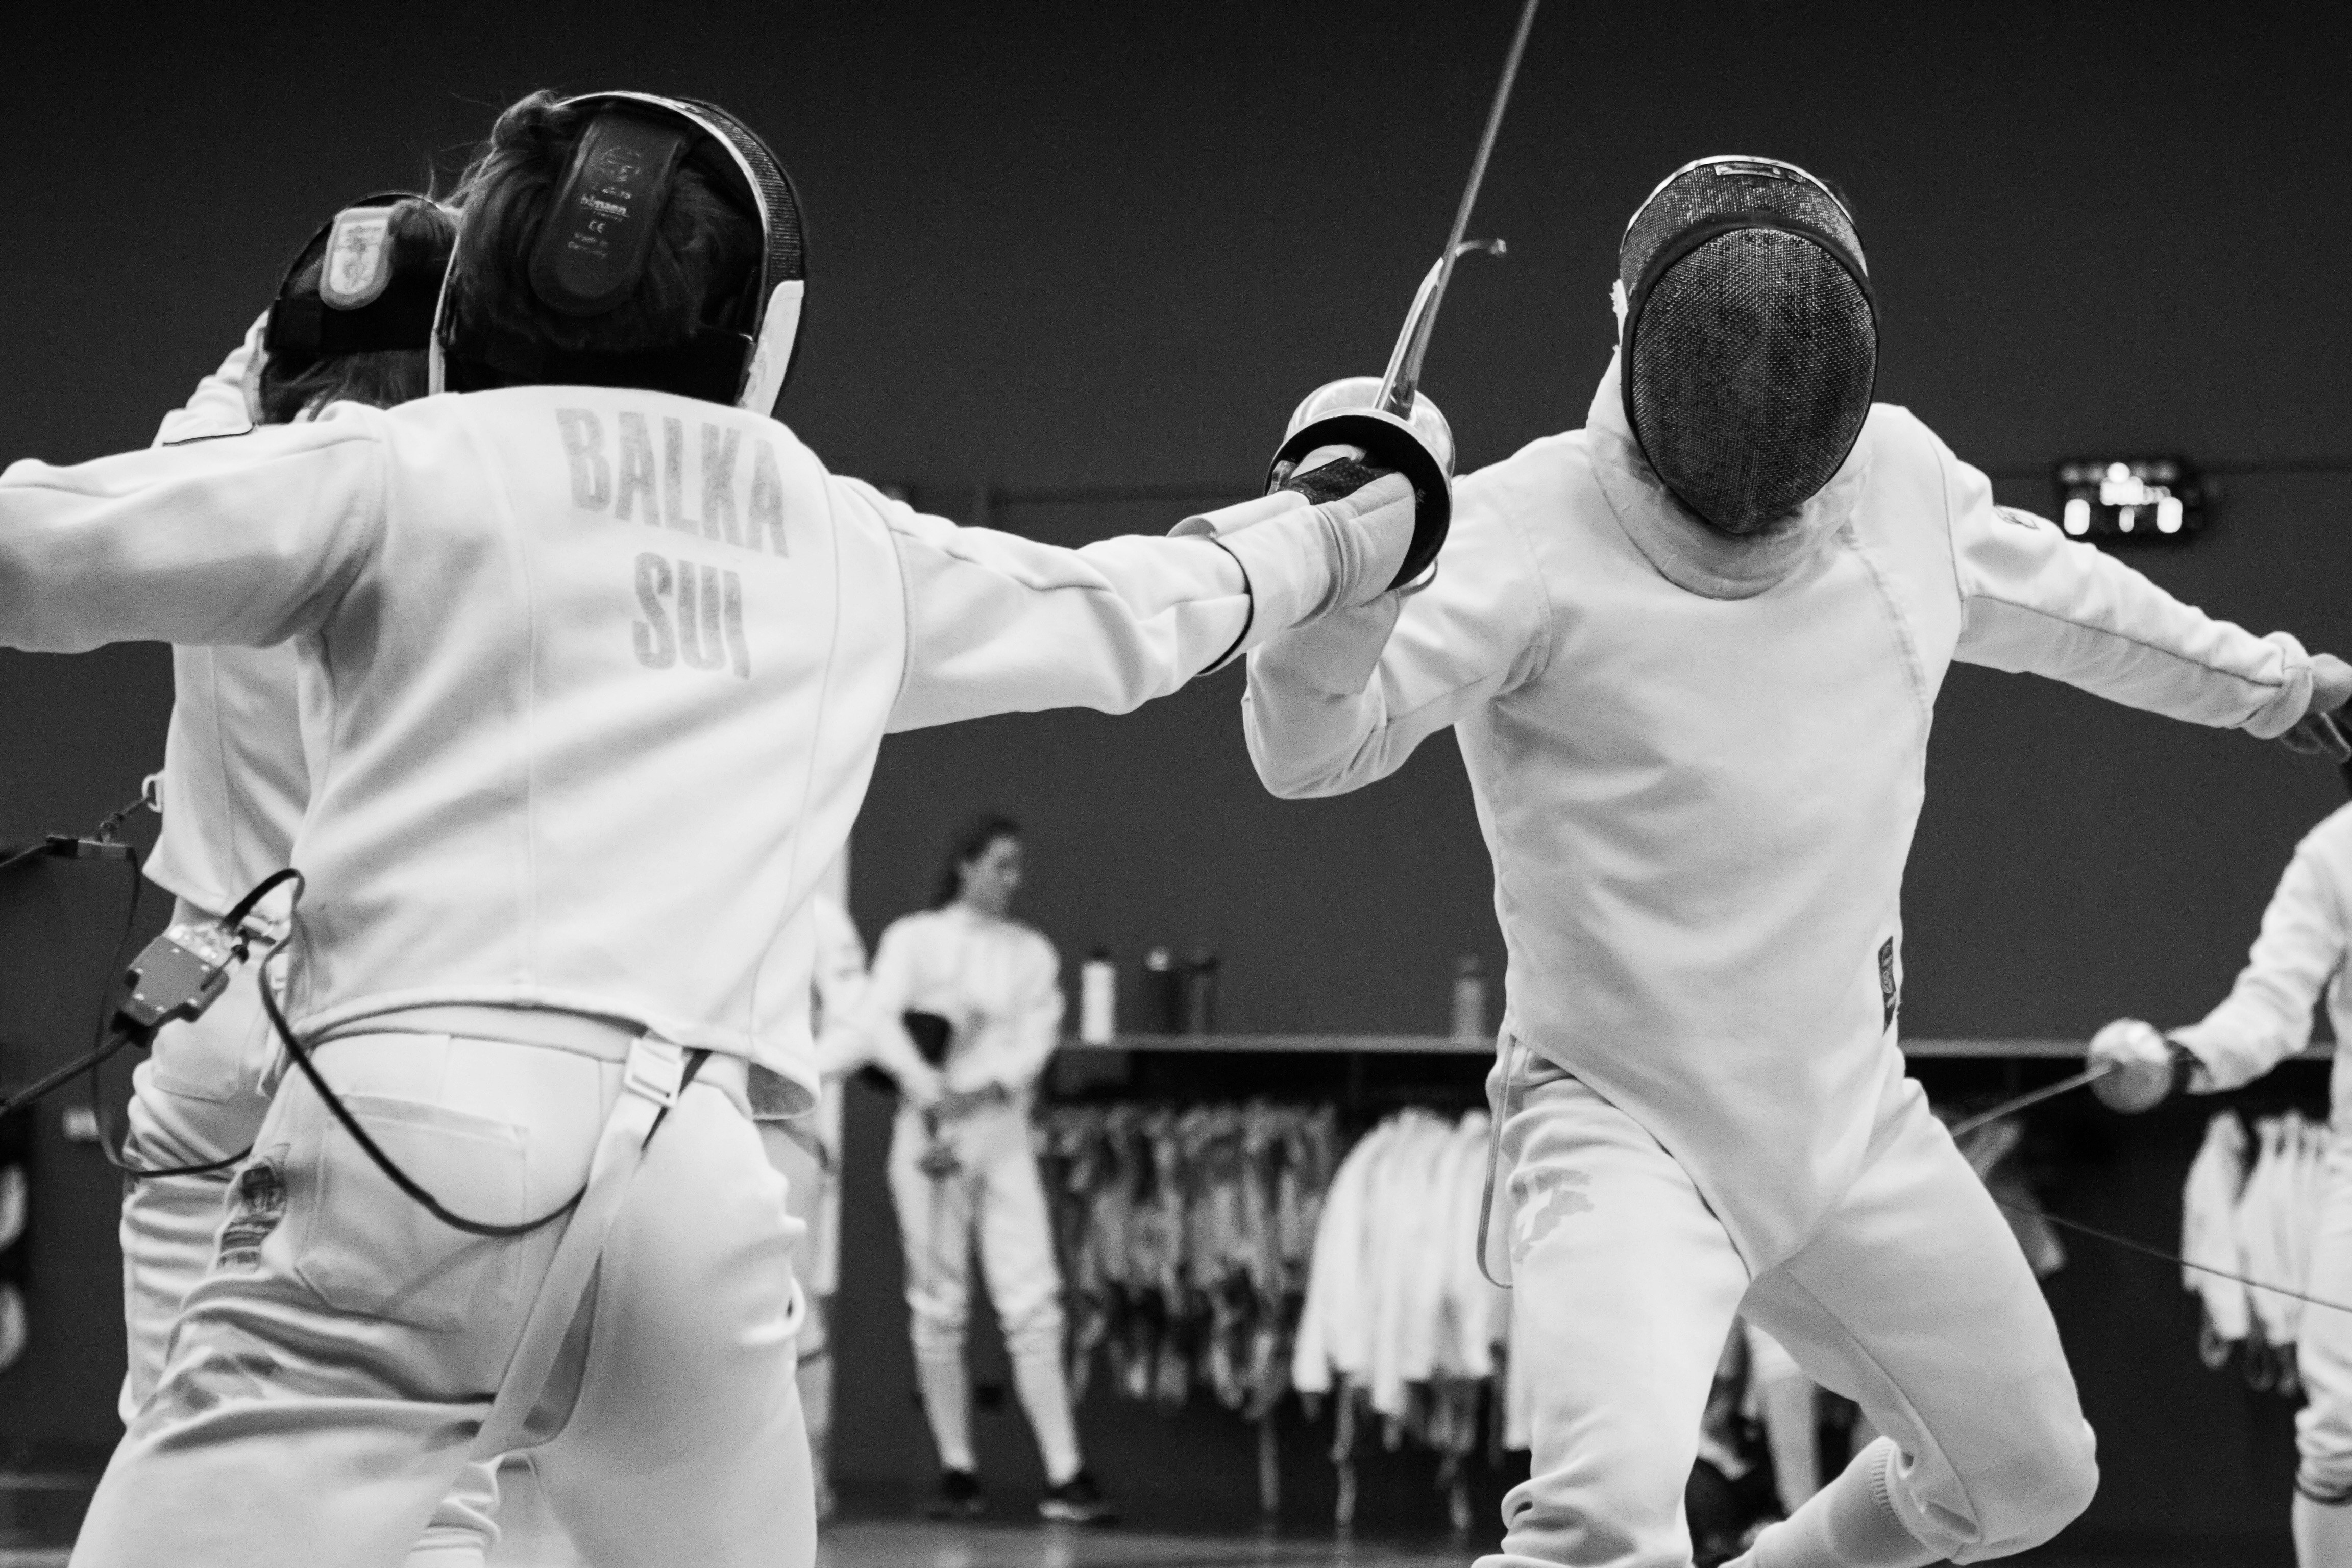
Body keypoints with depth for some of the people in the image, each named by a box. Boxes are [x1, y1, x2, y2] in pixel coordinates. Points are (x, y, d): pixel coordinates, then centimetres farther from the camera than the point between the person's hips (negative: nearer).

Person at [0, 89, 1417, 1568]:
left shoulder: (404, 466, 9)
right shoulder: (847, 541, 22)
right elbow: (1128, 615, 38)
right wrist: (1337, 535, 57)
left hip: (419, 1138, -4)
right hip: (698, 1183, 4)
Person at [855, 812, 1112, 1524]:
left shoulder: (1032, 952, 14)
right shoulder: (914, 938, 7)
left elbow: (1037, 1039, 1)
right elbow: (878, 1018, -6)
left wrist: (981, 1092, -16)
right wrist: (929, 1088, -20)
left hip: (1002, 1133, 1)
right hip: (928, 1132, -1)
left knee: (1032, 1303, -8)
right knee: (939, 1308, 0)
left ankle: (1066, 1477, -13)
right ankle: (958, 1472, 5)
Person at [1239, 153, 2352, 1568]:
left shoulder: (1897, 479, -6)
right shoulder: (1529, 531, -23)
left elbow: (2044, 591, 16)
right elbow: (1312, 748, -34)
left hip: (1850, 1120, 6)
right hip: (1627, 1128, -6)